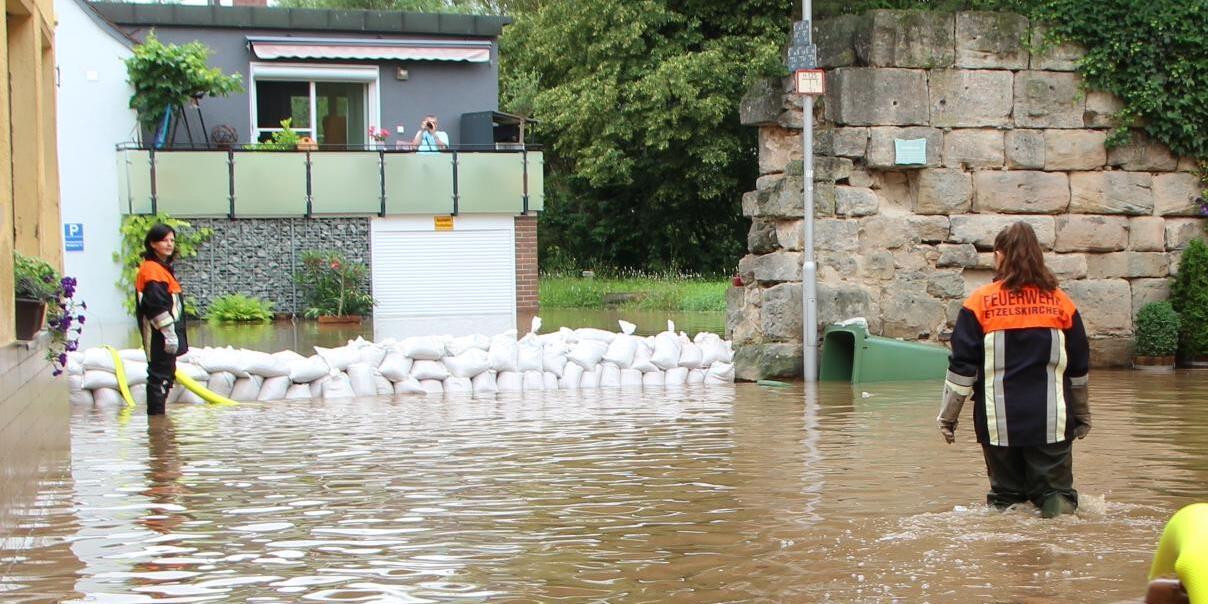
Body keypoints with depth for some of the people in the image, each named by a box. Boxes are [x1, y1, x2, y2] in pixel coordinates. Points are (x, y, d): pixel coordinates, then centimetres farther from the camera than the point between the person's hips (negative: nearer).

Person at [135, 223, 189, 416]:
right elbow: (157, 305, -22)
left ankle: (158, 418, 23)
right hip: (160, 337, -11)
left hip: (167, 336, 11)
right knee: (159, 377, -8)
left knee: (166, 376, 15)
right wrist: (169, 334, -23)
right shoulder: (152, 269, -14)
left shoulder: (163, 268, 18)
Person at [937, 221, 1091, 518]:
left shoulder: (980, 302, -2)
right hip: (1052, 422, 1)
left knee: (1006, 492, 9)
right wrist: (1082, 415, 24)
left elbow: (962, 366, -2)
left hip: (999, 423, -1)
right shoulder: (1060, 302, 6)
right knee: (1055, 488, 3)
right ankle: (1059, 504, -24)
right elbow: (1079, 368, 13)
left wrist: (948, 415, 5)